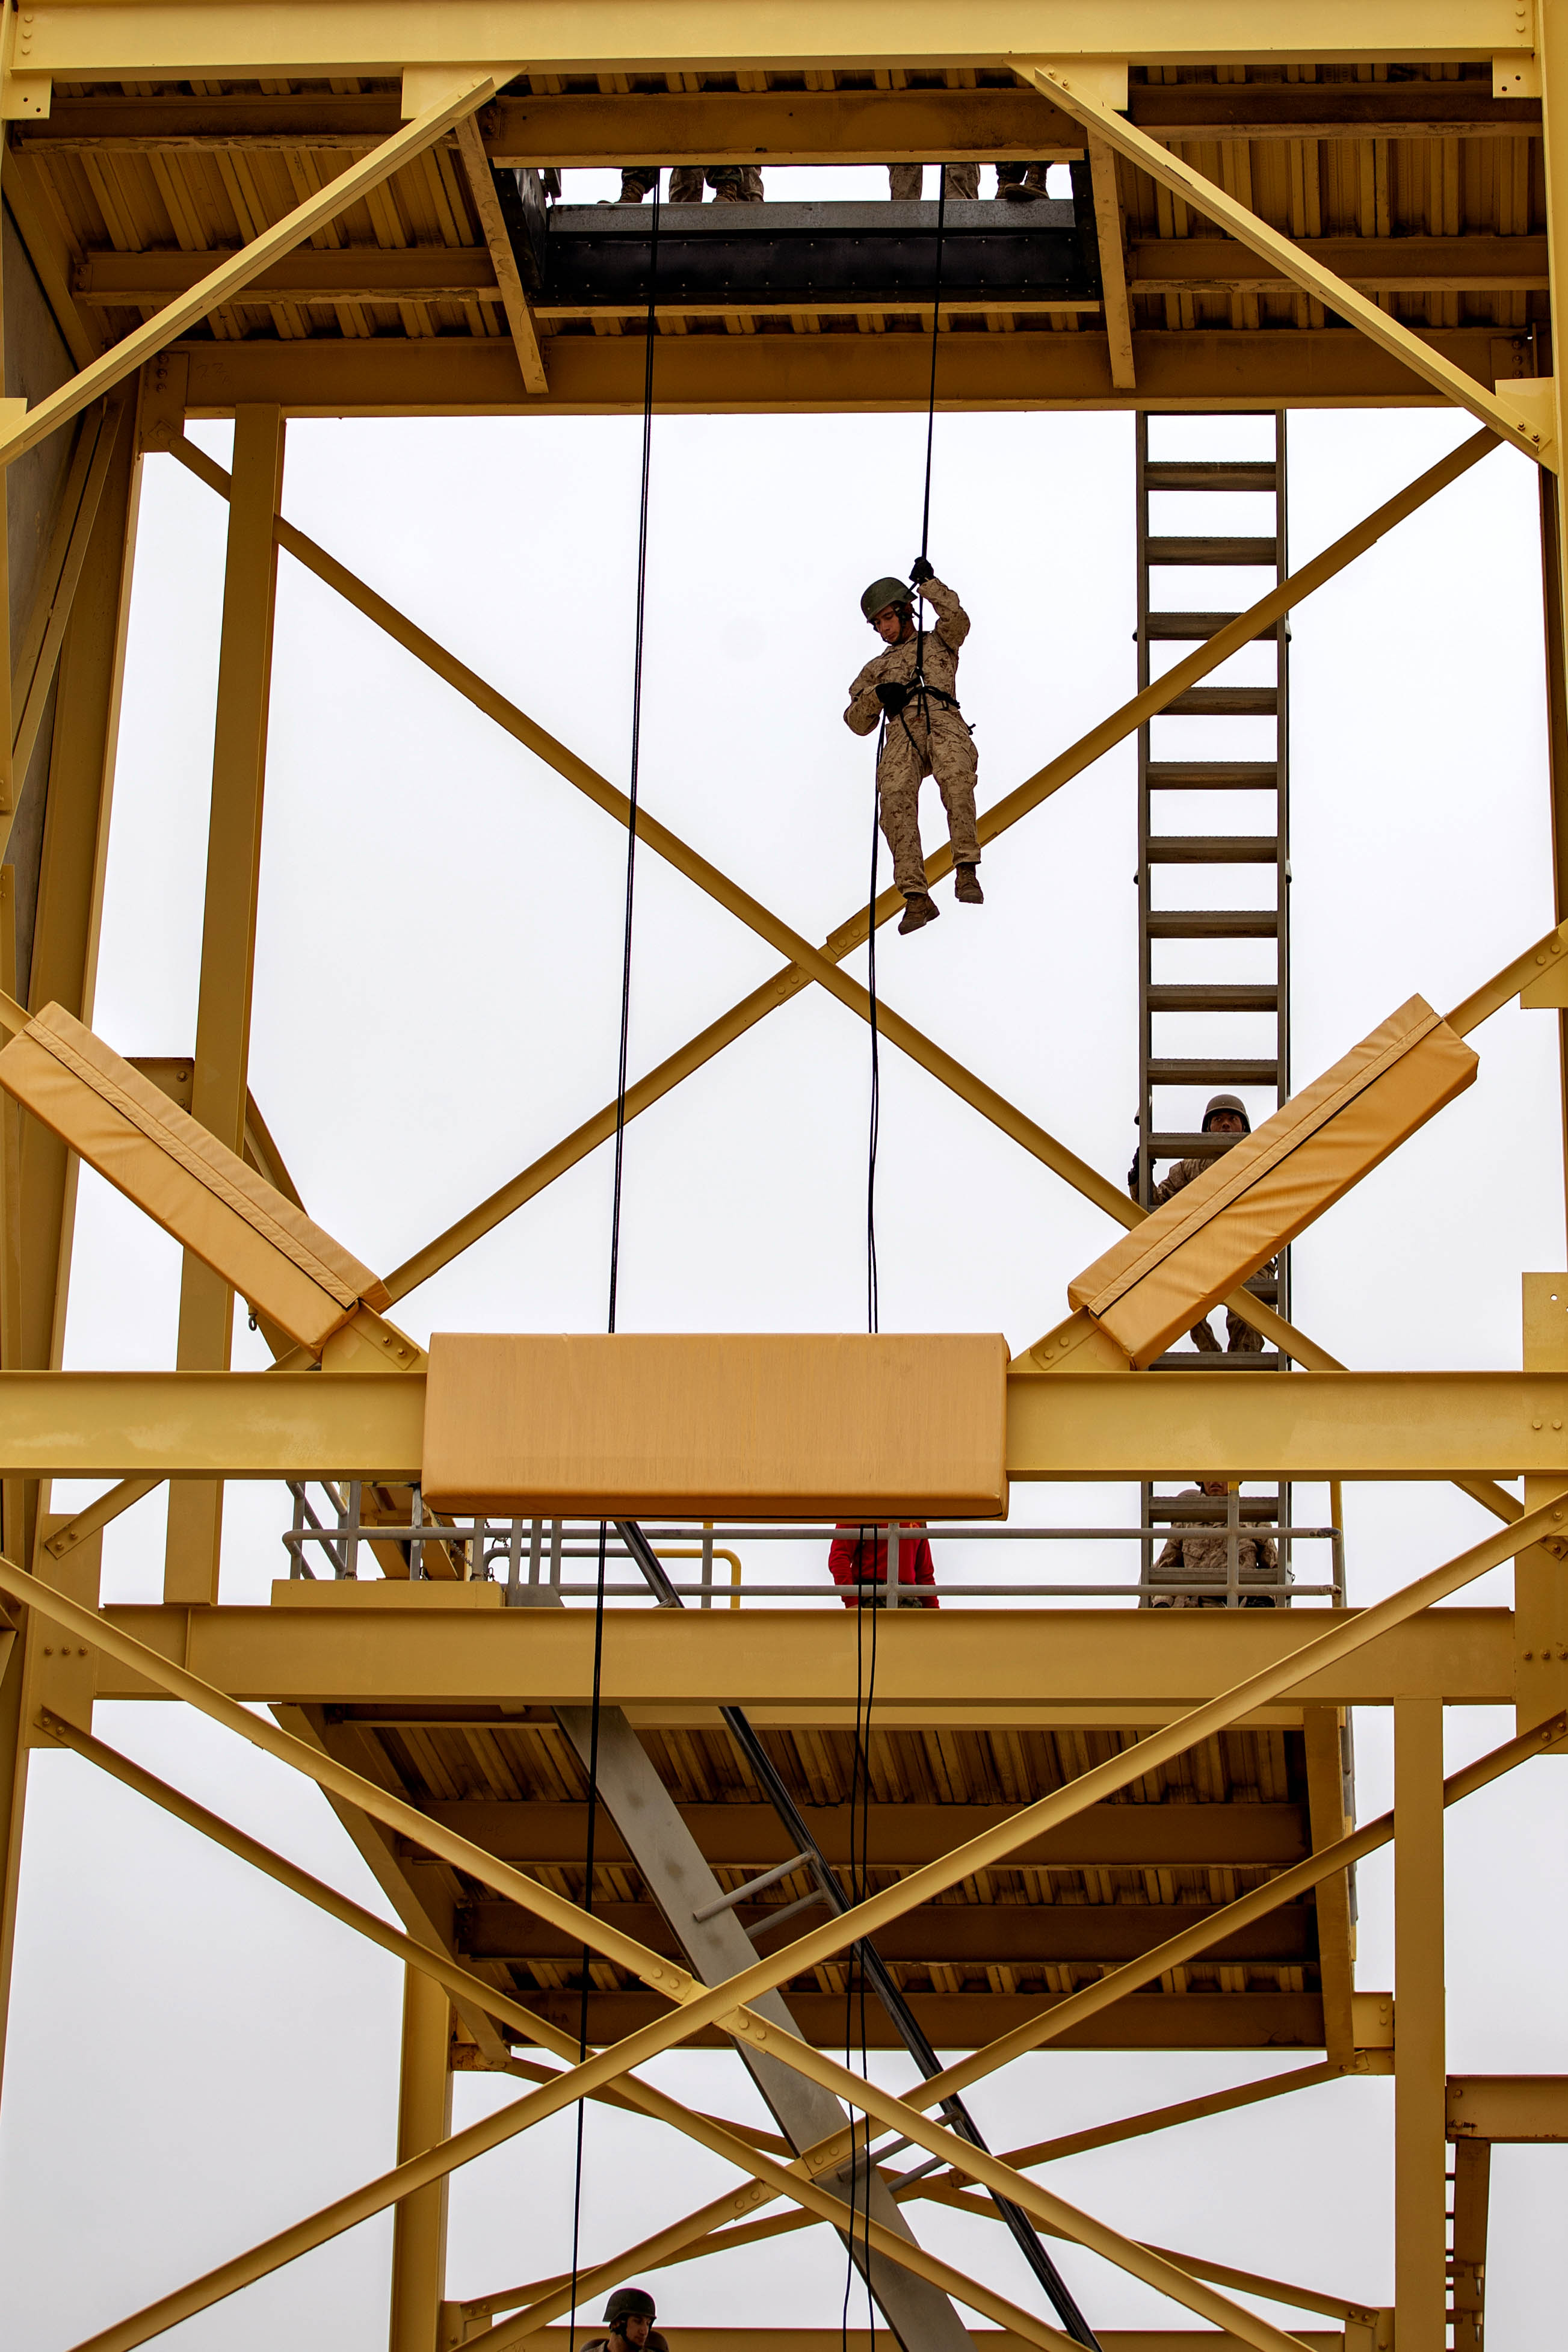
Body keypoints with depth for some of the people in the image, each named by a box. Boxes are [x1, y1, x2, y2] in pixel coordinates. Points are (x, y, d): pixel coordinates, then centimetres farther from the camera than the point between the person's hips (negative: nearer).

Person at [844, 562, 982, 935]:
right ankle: (916, 897, -36)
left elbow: (957, 620, 8)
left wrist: (929, 585, 7)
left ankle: (966, 869, -42)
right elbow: (857, 722, 26)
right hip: (901, 734, 2)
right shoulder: (876, 668, 37)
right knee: (894, 798, -29)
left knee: (956, 776, -37)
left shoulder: (938, 643, 31)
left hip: (943, 721, -2)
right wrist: (876, 696, 7)